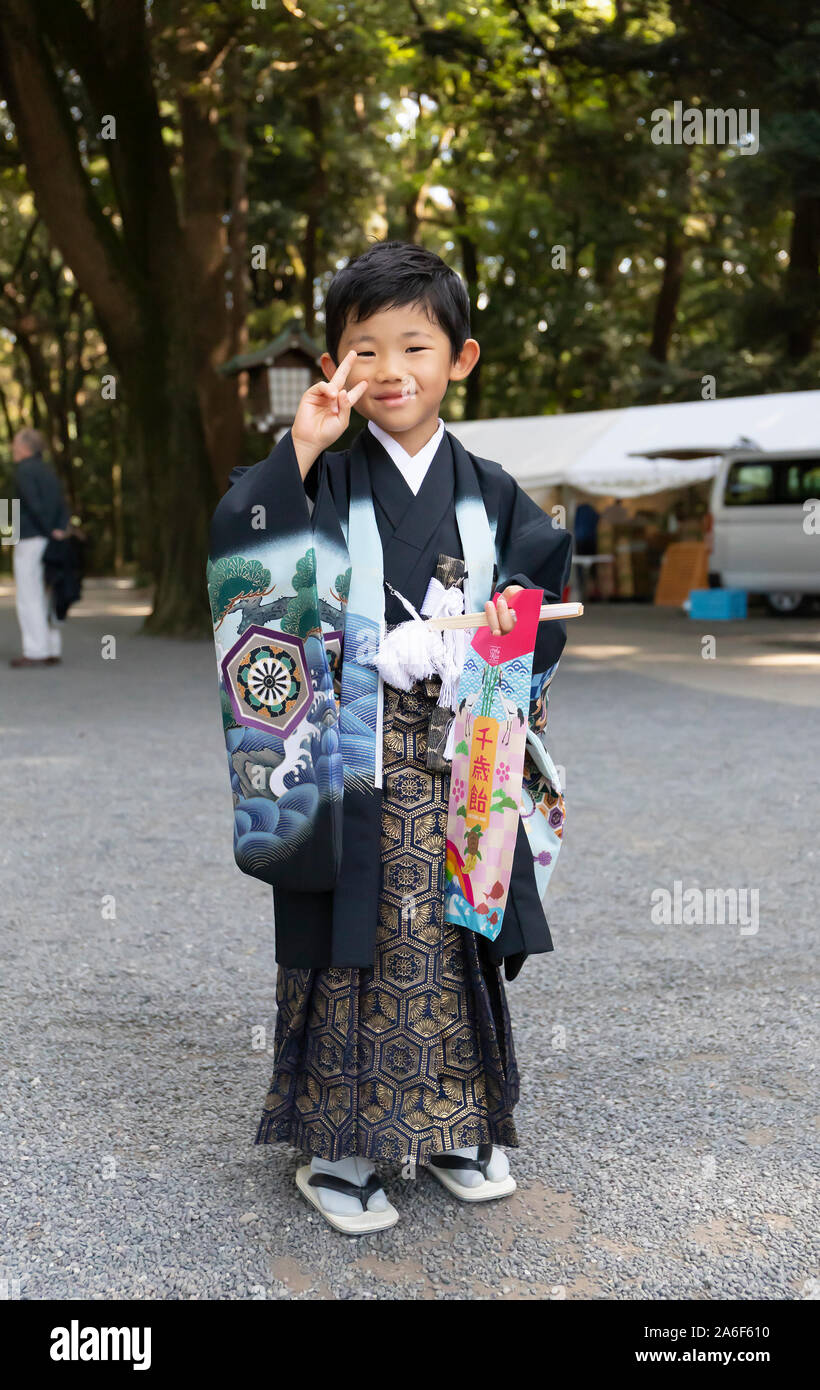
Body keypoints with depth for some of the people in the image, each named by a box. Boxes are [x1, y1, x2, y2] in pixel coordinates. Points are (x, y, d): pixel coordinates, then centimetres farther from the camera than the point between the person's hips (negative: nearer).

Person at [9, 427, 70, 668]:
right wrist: (60, 531, -10)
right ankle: (52, 651, 9)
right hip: (48, 547, 8)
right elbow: (62, 508, 6)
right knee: (44, 599, 10)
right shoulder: (49, 472, 17)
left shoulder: (23, 471, -9)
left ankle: (36, 652, -6)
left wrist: (50, 532, -10)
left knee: (29, 599, -4)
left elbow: (34, 505, -21)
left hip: (30, 542, -8)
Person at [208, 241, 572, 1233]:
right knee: (348, 951, 3)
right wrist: (298, 450, -21)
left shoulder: (490, 494, 8)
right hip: (349, 771, -3)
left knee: (454, 944, 12)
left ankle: (456, 1126, 30)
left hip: (460, 771, 3)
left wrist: (514, 611, -8)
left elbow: (548, 576, 12)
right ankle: (334, 1146, 19)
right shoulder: (322, 482, -1)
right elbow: (240, 549, -15)